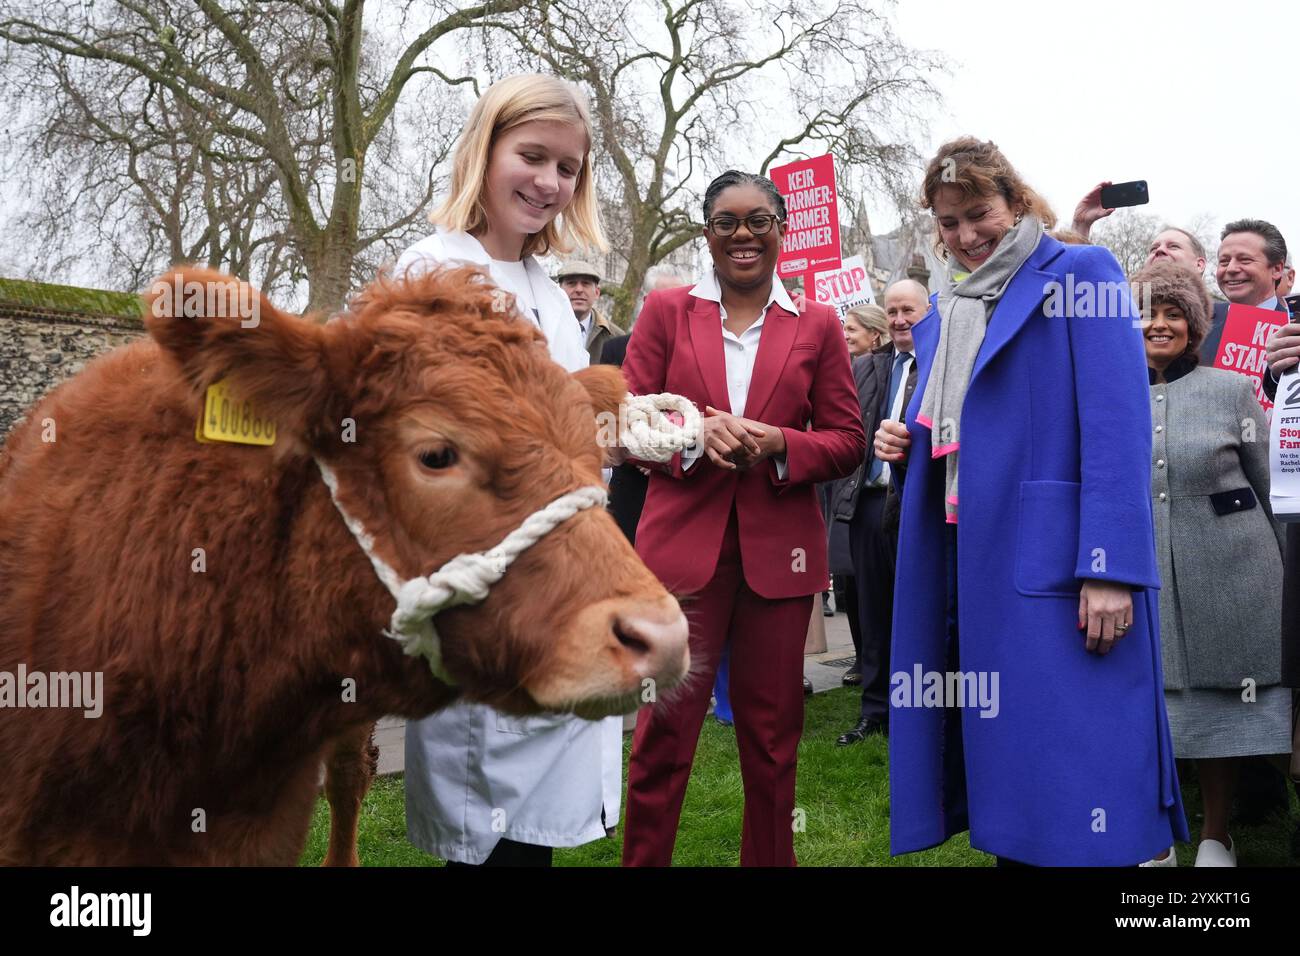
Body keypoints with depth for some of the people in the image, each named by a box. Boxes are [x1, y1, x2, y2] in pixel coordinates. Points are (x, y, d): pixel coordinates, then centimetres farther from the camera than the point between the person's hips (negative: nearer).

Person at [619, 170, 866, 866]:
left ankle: (770, 860, 28)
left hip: (779, 552, 1)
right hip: (683, 544, -1)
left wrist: (779, 443, -13)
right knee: (664, 732, 1)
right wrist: (695, 434, -16)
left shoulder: (817, 325, 7)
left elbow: (847, 443, 5)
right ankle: (642, 860, 17)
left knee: (772, 735, 11)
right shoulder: (666, 312, 7)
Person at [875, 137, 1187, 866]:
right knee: (1003, 759, 12)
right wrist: (905, 444, 3)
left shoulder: (1081, 275, -2)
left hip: (1057, 567, -6)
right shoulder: (942, 314, 18)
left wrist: (1111, 566, -20)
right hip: (964, 567, 7)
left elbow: (1118, 427, -12)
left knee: (1074, 773, -3)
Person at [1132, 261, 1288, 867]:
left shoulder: (1232, 388, 2)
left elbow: (1271, 483, 5)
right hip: (1143, 574, 1)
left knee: (1219, 701, 6)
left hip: (1227, 572, -1)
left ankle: (1216, 837, 25)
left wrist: (1280, 569, 5)